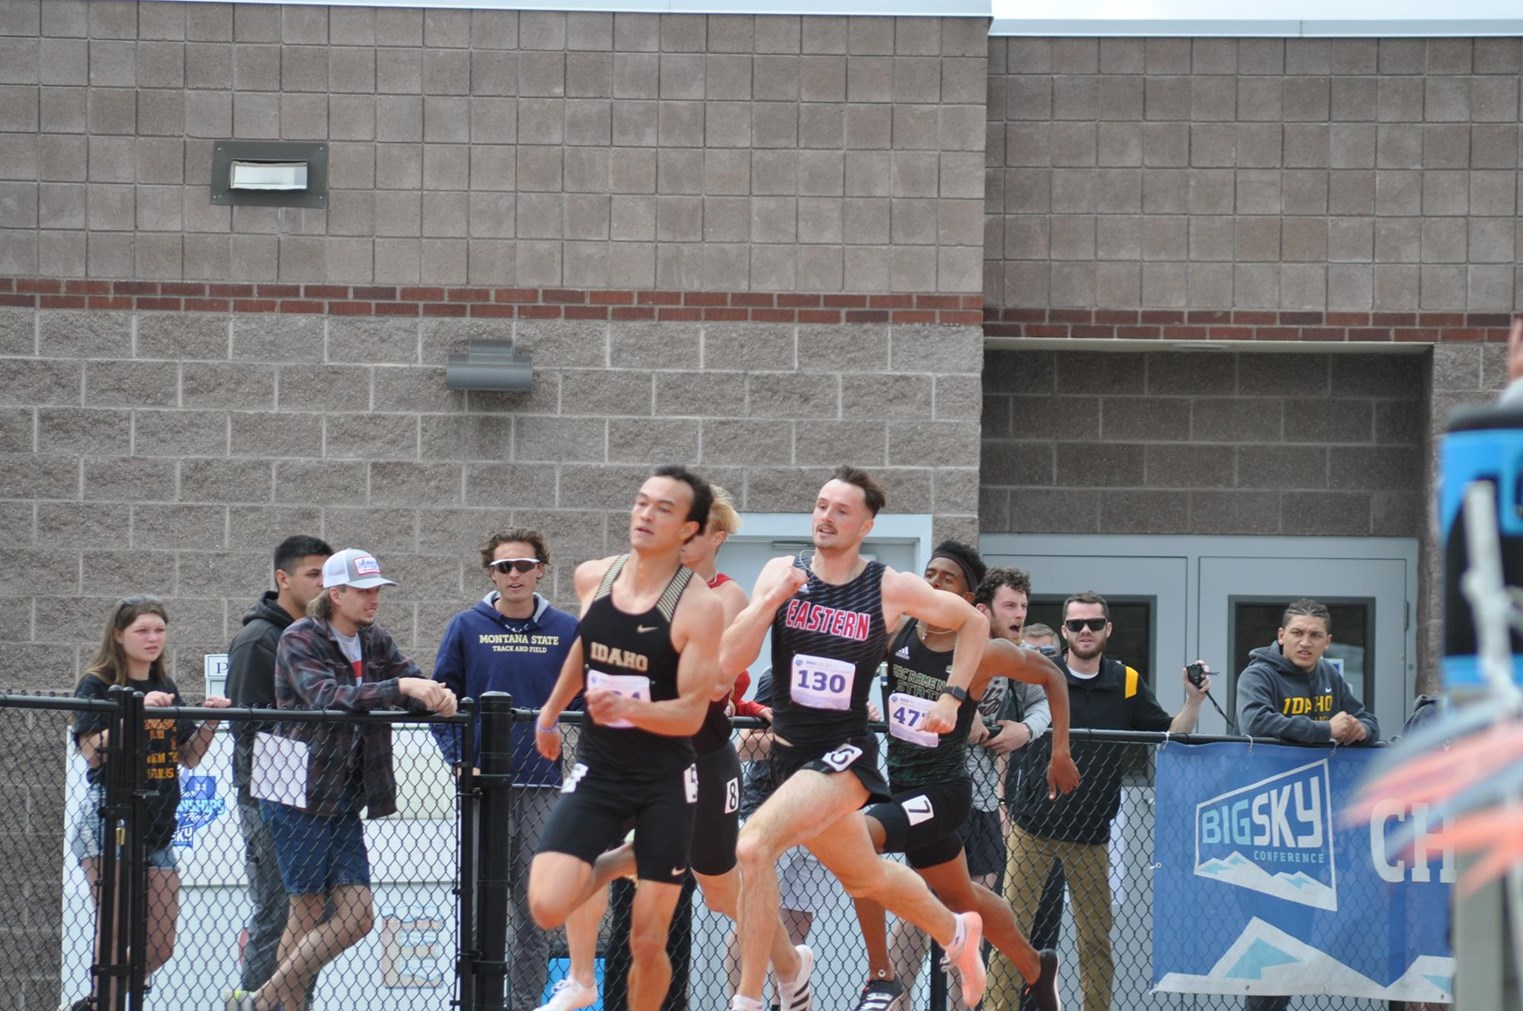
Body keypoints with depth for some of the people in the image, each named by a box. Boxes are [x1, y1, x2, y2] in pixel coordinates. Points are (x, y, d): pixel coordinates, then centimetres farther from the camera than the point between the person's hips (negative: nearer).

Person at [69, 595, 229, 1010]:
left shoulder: (166, 688, 15)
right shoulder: (97, 686, -4)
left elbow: (189, 758, 16)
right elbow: (93, 752, -16)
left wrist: (209, 722, -1)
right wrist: (137, 711, -25)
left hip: (158, 828, 7)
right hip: (107, 821, -7)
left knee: (160, 947, 5)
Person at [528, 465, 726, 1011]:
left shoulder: (700, 606, -16)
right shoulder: (592, 578, 0)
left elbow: (691, 714, -17)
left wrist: (629, 708, -34)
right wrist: (550, 712, 32)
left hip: (665, 782, -3)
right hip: (598, 772, 3)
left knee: (647, 941, -1)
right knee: (547, 908, -14)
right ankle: (610, 866, 19)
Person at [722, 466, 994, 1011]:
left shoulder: (891, 588, -8)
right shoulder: (782, 573, -2)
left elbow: (973, 621, 8)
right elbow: (730, 661, -9)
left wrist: (953, 697, 1)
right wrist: (772, 599, -20)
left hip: (844, 753, -5)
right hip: (791, 754, 5)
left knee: (754, 845, -27)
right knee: (866, 878, 23)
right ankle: (957, 932, 52)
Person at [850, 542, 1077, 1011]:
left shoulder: (983, 653, -14)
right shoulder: (894, 634, -5)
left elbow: (1050, 674, 2)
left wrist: (1060, 753, 5)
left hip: (943, 791, -6)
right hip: (901, 786, 6)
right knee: (962, 897, 23)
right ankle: (1036, 968, 49)